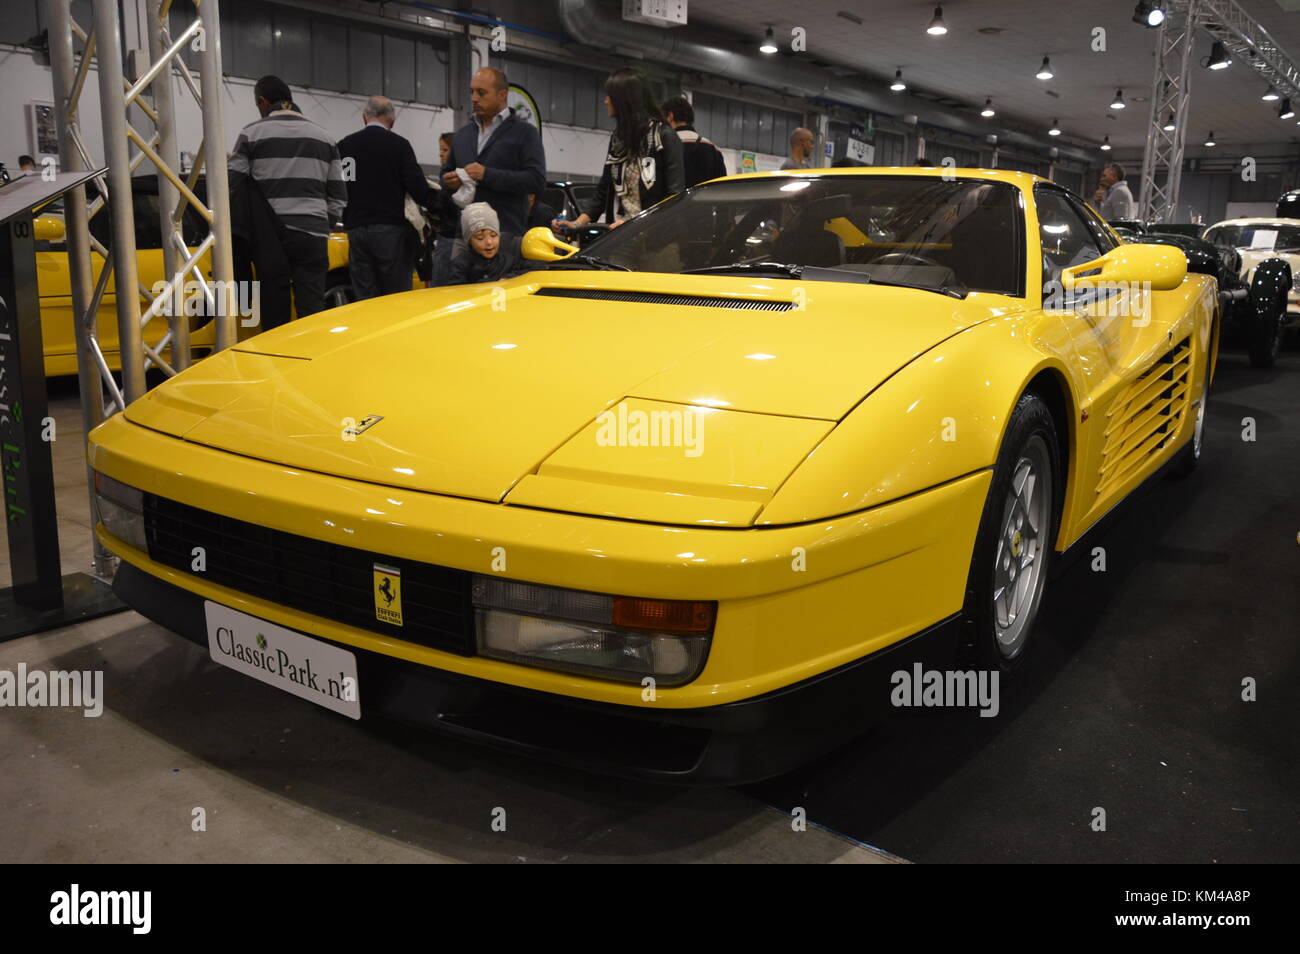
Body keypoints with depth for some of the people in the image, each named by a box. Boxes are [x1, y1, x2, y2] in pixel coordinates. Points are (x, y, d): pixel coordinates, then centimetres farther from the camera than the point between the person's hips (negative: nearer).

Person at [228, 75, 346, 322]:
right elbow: (339, 197, 12)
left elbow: (232, 188, 1)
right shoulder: (324, 137, 13)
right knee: (312, 313, -1)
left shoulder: (251, 133, 4)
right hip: (312, 235, 2)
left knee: (273, 313, 3)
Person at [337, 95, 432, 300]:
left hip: (356, 229, 4)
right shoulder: (399, 144, -4)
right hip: (391, 229, -4)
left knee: (364, 298, 7)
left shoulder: (344, 145, 7)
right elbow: (417, 186, -10)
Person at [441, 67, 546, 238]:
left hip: (507, 234, -5)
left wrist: (487, 175, -15)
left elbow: (537, 180, -10)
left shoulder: (524, 132, 3)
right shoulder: (462, 134, 21)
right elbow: (446, 171, 31)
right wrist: (449, 181, 4)